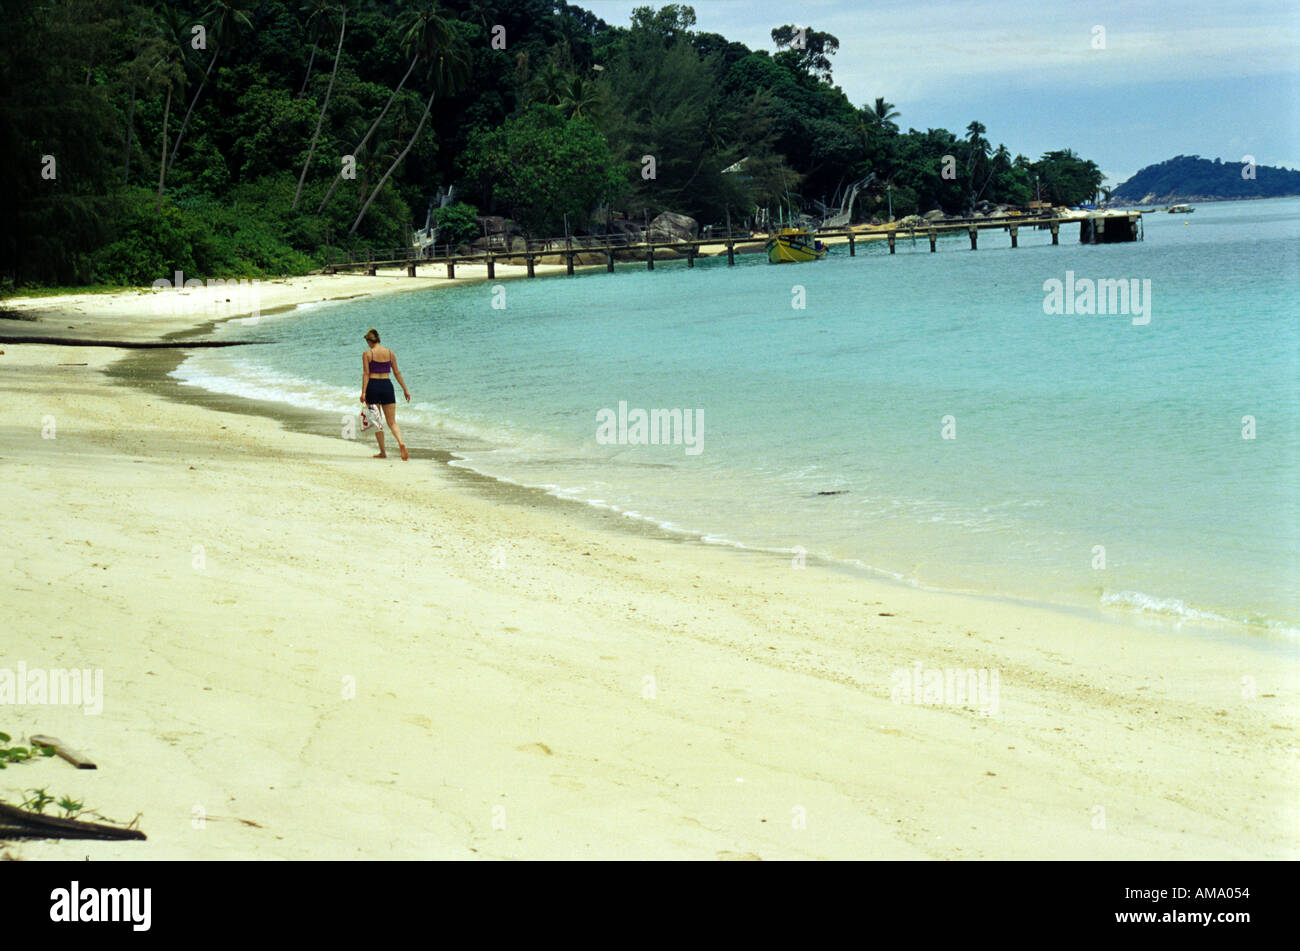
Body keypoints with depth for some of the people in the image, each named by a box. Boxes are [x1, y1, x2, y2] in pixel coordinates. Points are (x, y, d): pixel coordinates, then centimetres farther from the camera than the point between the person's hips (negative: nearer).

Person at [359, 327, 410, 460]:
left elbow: (366, 373, -9)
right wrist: (405, 389, 12)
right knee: (392, 422, 6)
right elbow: (397, 372, 7)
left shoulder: (367, 354, -3)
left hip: (372, 386, -3)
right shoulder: (390, 353, 6)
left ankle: (383, 452, 10)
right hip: (387, 385, 3)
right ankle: (401, 443, -21)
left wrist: (363, 392, -11)